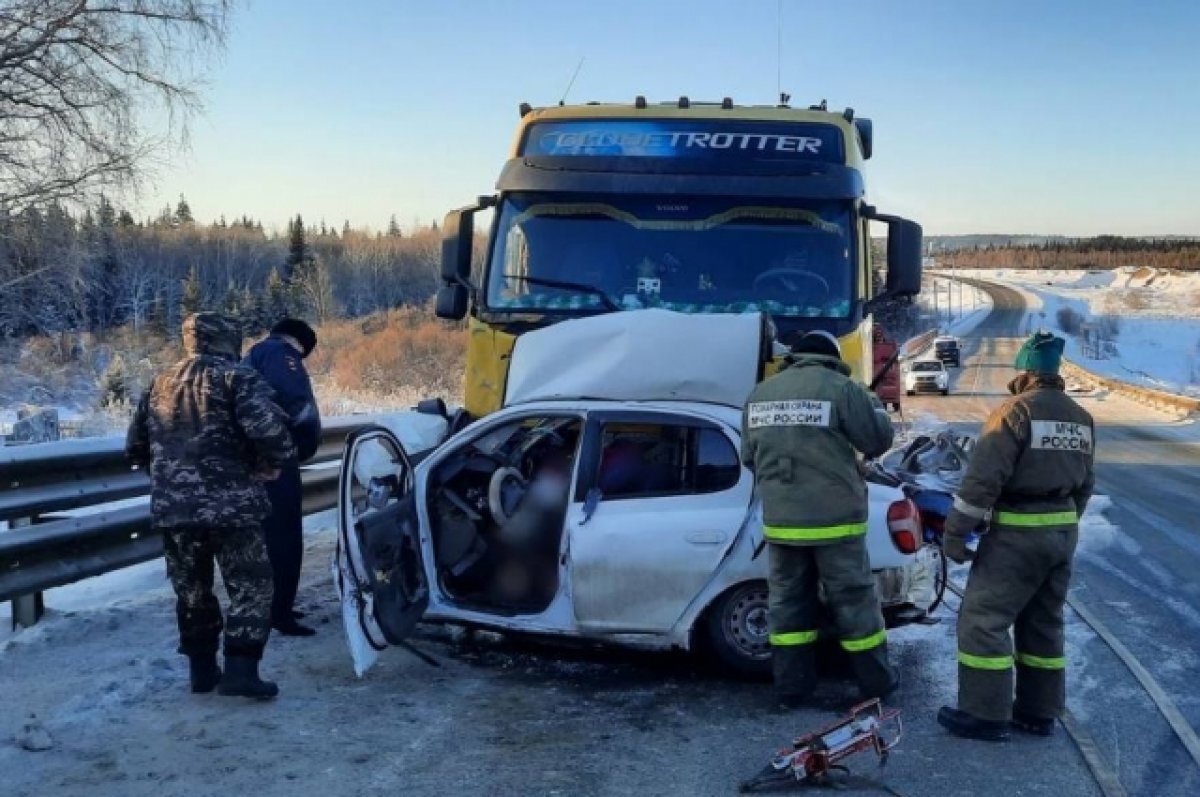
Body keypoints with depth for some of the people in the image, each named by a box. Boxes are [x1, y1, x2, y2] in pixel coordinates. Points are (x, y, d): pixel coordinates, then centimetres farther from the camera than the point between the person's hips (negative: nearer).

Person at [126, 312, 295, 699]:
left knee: (191, 590, 17)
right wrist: (272, 463, -3)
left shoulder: (160, 384, 15)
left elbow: (136, 447, 21)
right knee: (251, 587, 3)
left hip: (172, 508, 6)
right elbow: (269, 430, -21)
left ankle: (202, 669, 22)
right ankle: (240, 671, -4)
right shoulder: (238, 378, -5)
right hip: (231, 505, -6)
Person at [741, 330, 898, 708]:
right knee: (854, 599, 7)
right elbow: (879, 439, -3)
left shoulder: (760, 394, 8)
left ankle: (791, 688, 16)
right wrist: (870, 402, 14)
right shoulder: (840, 388, -9)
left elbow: (749, 457, 14)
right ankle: (876, 682, 18)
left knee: (788, 601, 12)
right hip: (833, 519, -4)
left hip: (780, 520, 4)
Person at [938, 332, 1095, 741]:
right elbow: (1085, 484, 17)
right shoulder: (1081, 418, 11)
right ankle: (1039, 711, 21)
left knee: (983, 619, -2)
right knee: (1043, 623, 15)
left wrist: (955, 531, -15)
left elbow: (983, 477, -19)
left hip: (1018, 532, -8)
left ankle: (987, 714, -1)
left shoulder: (1015, 410, -14)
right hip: (1063, 531, 8)